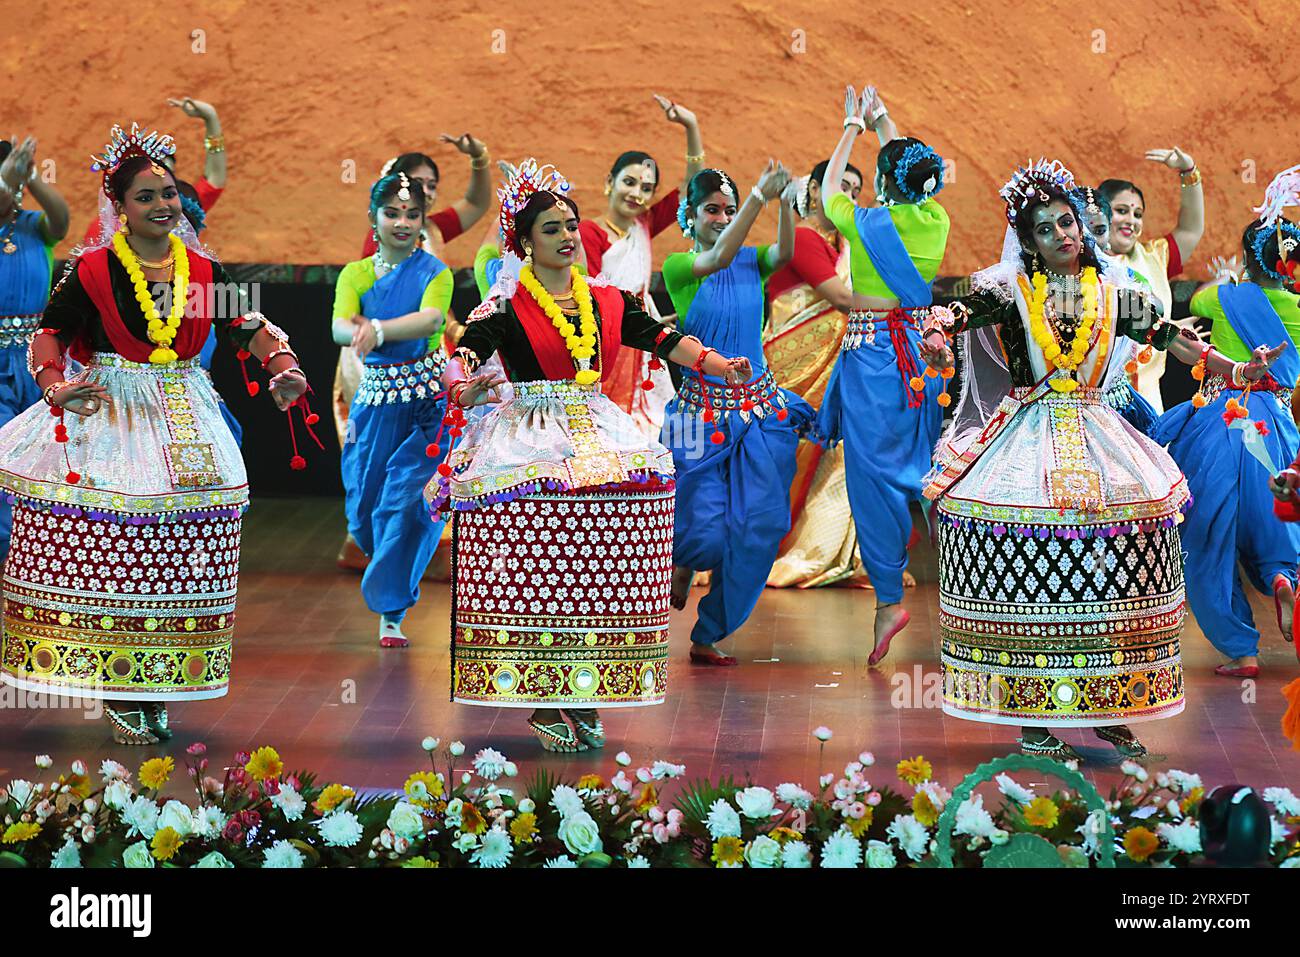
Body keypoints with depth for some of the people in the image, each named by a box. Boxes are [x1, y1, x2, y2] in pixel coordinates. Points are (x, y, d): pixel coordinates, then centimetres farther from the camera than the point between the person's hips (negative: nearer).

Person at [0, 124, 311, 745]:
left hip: (183, 428, 4)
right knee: (109, 556, -8)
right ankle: (118, 694, -1)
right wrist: (55, 386, -23)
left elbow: (248, 327, 10)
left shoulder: (202, 271, 10)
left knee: (178, 565, 1)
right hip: (108, 417, -4)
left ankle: (154, 694, 8)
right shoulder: (92, 271, -1)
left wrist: (282, 364, -9)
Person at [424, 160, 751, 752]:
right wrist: (464, 387, -30)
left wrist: (720, 366, -4)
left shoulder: (606, 300, 14)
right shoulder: (507, 307, 1)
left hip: (599, 437, 5)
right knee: (539, 571, -11)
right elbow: (463, 356, -8)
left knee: (595, 572, -3)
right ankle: (543, 706, -6)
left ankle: (584, 701, 3)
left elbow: (662, 339, 9)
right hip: (530, 444, -4)